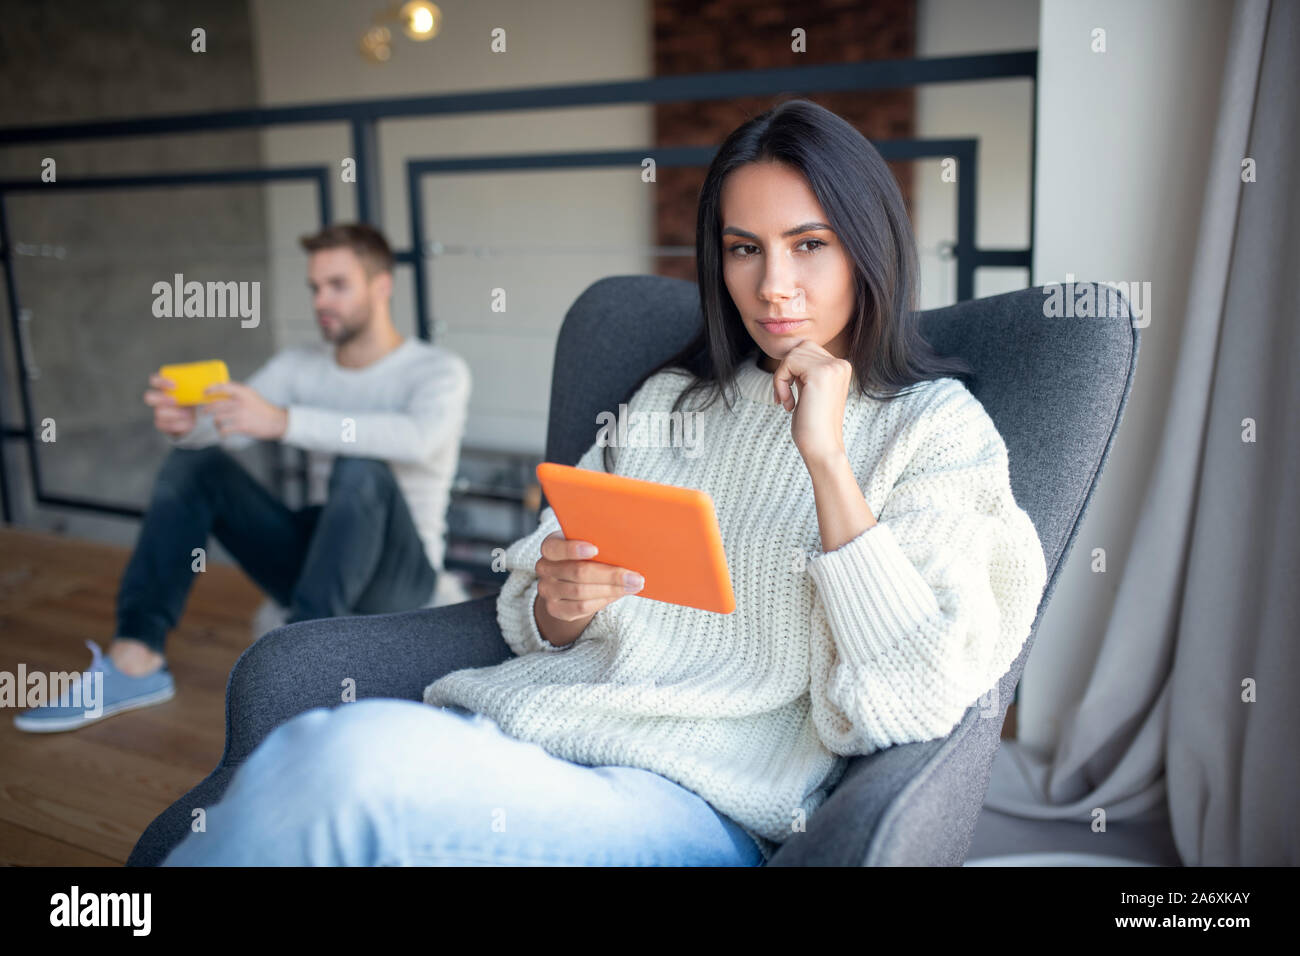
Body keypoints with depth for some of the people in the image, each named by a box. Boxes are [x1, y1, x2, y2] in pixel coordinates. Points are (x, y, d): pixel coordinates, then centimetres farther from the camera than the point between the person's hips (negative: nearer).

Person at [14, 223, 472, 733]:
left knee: (363, 470, -34)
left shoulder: (439, 370, -8)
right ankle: (135, 658, -18)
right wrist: (185, 421, -32)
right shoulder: (299, 365, 8)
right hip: (312, 559, 5)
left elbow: (416, 438, -32)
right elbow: (228, 428, -7)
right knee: (193, 462, -10)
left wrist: (283, 421, -41)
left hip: (398, 574, -5)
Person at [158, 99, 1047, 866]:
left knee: (352, 756, -32)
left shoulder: (939, 428, 5)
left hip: (700, 805, -4)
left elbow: (916, 702, -9)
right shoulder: (669, 398, 20)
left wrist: (829, 459, -11)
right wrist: (560, 606, -4)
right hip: (522, 719, 5)